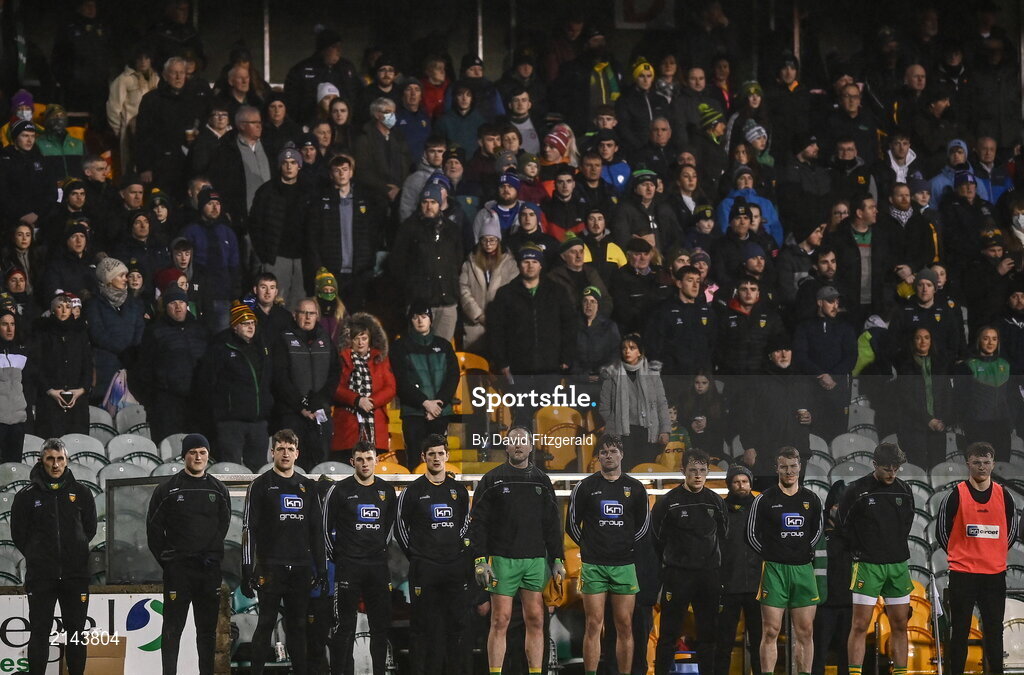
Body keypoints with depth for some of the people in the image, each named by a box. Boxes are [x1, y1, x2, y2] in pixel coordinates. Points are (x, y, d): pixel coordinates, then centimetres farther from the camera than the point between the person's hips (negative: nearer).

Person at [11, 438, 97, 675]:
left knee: (77, 633, 6)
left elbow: (90, 528, 12)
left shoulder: (81, 493, 5)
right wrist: (38, 556, 4)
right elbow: (18, 533, 5)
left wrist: (75, 553, 8)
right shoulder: (28, 495, 1)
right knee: (39, 633, -1)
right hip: (40, 576, -1)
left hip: (75, 575, 1)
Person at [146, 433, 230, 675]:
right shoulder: (167, 489, 0)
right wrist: (165, 558, -4)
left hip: (209, 568, 3)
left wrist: (213, 555, 3)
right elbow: (154, 528, 1)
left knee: (208, 627, 7)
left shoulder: (218, 490, 10)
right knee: (173, 626, -3)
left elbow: (224, 525, 13)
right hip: (178, 568, -3)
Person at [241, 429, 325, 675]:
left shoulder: (308, 487, 13)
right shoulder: (260, 485, -1)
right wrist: (247, 569, -12)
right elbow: (249, 529, -5)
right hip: (270, 567, -4)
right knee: (266, 622, -5)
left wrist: (321, 567, 10)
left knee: (298, 625, 8)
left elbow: (317, 531, 16)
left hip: (300, 569, 4)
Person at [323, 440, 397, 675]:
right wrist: (336, 556, 1)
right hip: (348, 565, -4)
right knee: (345, 625, -3)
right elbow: (325, 527, 2)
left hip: (378, 565, 4)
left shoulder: (387, 490, 10)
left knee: (381, 624, 6)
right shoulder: (340, 490, -2)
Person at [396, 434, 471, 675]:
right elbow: (400, 528, 7)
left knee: (455, 624, 4)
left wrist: (459, 549, 12)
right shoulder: (413, 491, 0)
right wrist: (415, 556, 3)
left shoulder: (459, 490, 11)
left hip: (455, 565, 3)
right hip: (424, 569, -3)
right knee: (426, 627, -4)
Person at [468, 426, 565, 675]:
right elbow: (477, 522, -1)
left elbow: (553, 524, 16)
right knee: (500, 620, -4)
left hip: (536, 560, 3)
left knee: (535, 621, 2)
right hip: (502, 559, -3)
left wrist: (557, 560, 9)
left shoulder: (541, 480, 14)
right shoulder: (492, 479, 3)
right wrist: (480, 560, -10)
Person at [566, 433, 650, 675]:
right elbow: (571, 524, 9)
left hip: (624, 565, 1)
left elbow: (643, 524, 17)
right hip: (593, 565, -1)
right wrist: (589, 547, 7)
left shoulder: (635, 488, 8)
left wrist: (626, 544, 11)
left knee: (625, 626, 1)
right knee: (594, 625, -4)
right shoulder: (585, 487, 4)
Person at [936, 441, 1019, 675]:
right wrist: (959, 555, 7)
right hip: (962, 574, -2)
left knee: (994, 630, 5)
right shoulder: (956, 495, -3)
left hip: (995, 574, 3)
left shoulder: (1003, 495, 5)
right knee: (960, 630, 1)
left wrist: (995, 554, 13)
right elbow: (941, 530, 4)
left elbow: (1013, 529, 17)